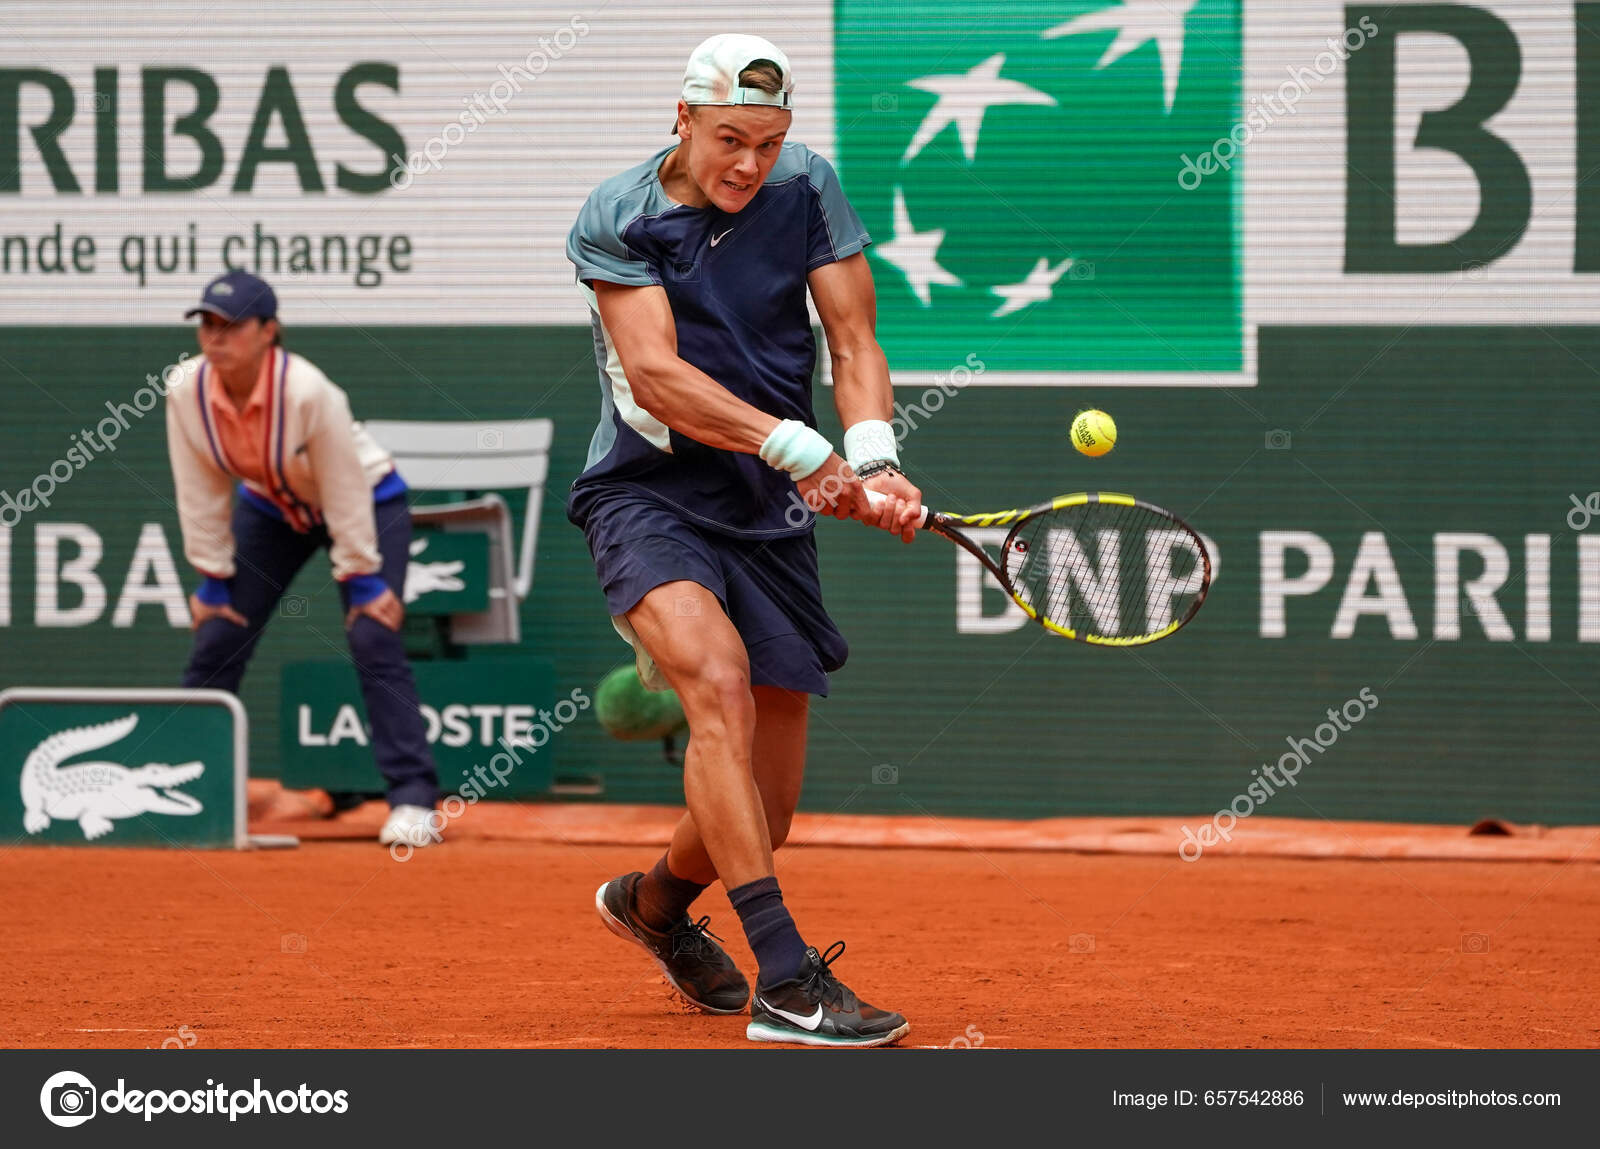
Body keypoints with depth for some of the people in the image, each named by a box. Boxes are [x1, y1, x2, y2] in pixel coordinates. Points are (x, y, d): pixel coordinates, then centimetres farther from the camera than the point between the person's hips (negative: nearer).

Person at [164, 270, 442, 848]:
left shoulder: (307, 391, -36)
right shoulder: (188, 391, -22)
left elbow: (345, 491, -26)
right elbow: (201, 492, -10)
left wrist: (362, 579, -21)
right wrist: (212, 580, -7)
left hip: (368, 504, -5)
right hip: (272, 508, 5)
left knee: (373, 639, -19)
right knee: (215, 640, -1)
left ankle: (414, 800, -17)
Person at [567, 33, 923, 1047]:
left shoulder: (806, 190, 1)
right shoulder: (616, 220, -9)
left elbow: (854, 338, -1)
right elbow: (655, 371, -19)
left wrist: (873, 460, -21)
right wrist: (797, 447, -30)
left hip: (770, 516, 4)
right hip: (648, 498, -4)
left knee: (764, 806, 6)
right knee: (721, 682, -32)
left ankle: (656, 900, 42)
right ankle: (786, 980, -35)